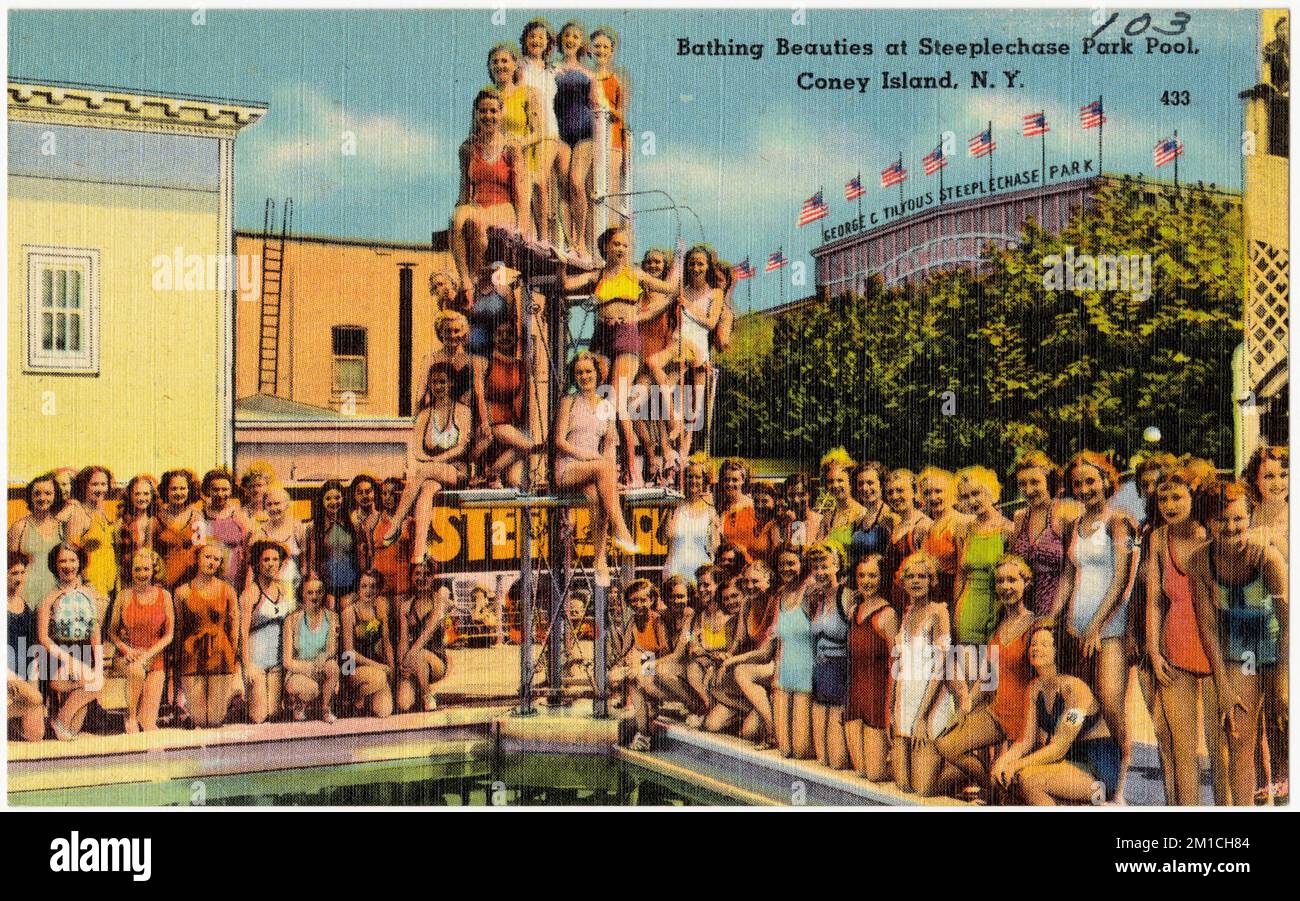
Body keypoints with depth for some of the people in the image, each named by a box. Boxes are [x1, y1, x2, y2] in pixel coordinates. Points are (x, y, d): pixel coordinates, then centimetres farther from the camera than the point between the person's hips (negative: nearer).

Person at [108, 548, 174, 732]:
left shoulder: (164, 596, 1)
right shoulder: (125, 595, 1)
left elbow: (169, 635, 1)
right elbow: (111, 631, 5)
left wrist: (147, 654, -13)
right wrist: (126, 649, -13)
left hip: (154, 659, 1)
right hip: (126, 657, -1)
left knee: (149, 723, -11)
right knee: (136, 671, -38)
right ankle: (131, 716, -17)